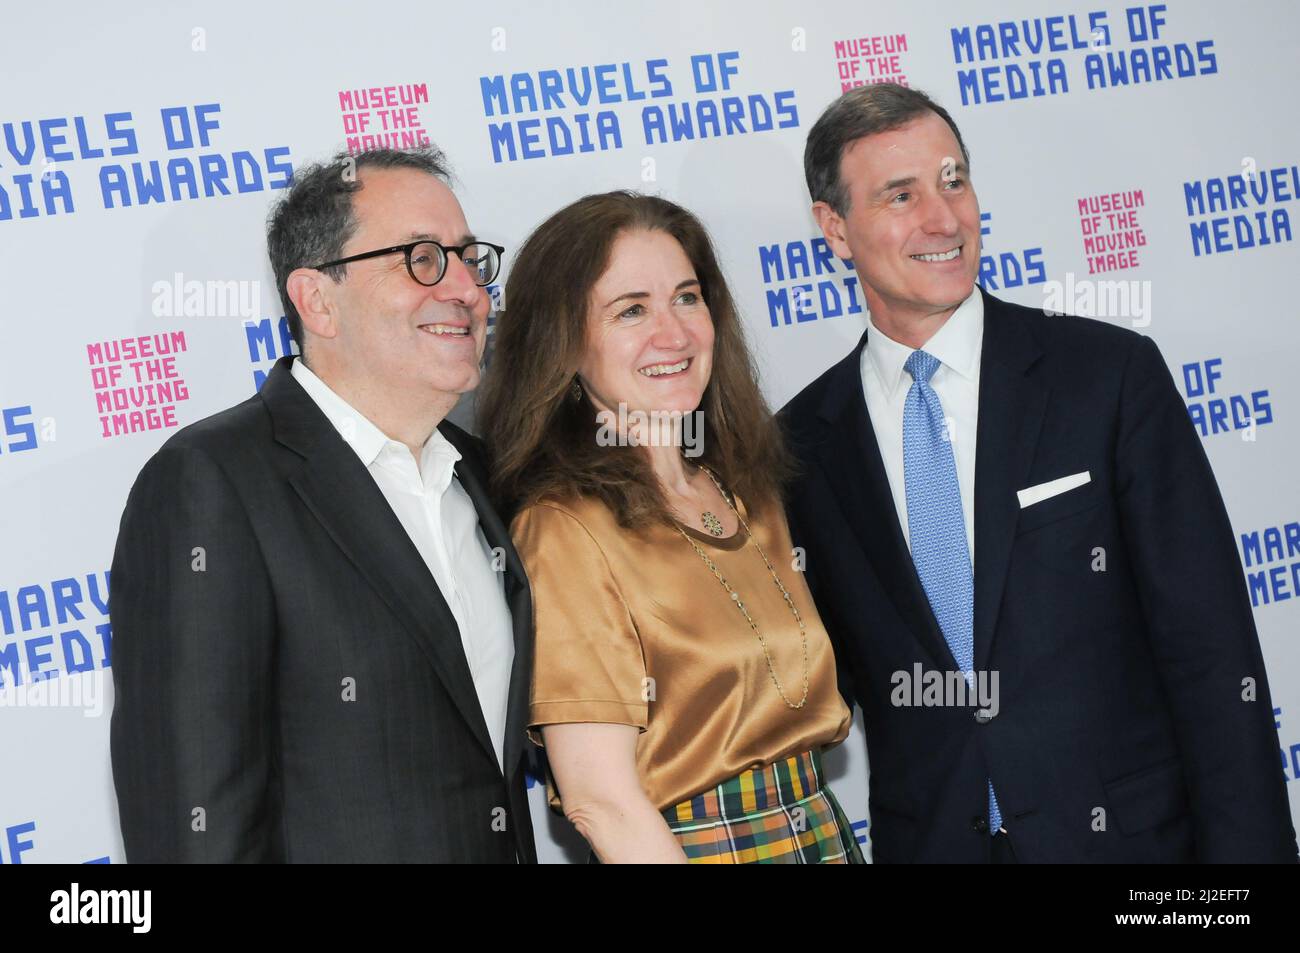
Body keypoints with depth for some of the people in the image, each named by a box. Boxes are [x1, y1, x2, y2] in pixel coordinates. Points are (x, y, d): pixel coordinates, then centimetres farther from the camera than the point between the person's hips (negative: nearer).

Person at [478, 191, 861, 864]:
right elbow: (600, 798, -22)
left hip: (821, 833, 6)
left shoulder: (746, 495, 3)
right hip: (698, 847, -6)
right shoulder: (566, 530, -18)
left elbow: (798, 699, 9)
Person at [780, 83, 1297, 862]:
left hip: (1128, 830, -1)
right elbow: (828, 672, 7)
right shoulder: (803, 442, -1)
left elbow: (1212, 650, -8)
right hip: (927, 839, 2)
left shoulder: (1113, 374, -7)